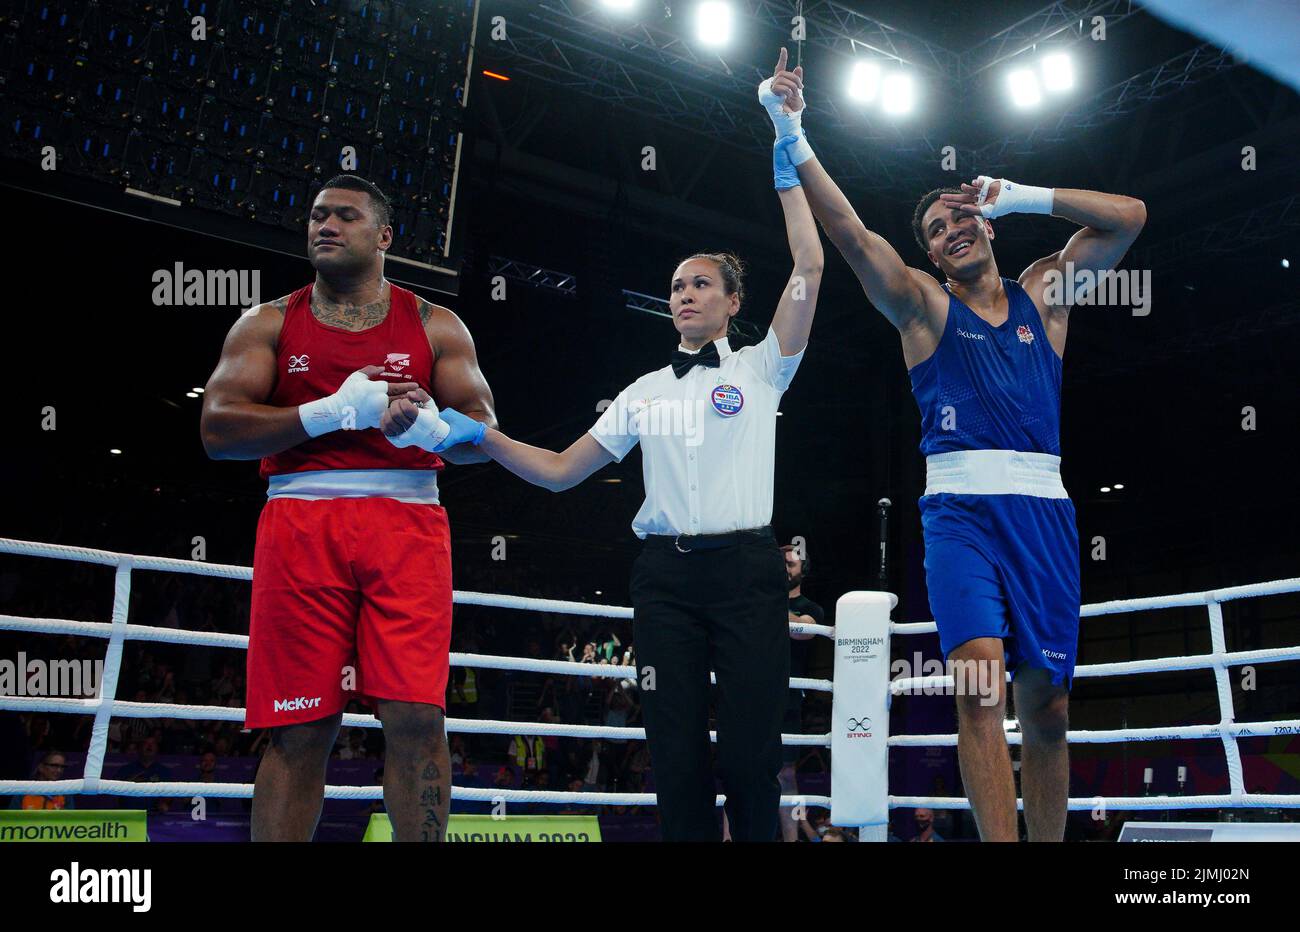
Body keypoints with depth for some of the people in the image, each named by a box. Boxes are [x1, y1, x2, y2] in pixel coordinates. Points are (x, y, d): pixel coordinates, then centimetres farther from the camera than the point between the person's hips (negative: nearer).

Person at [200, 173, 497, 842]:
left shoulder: (434, 326, 14)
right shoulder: (269, 324, 14)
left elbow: (483, 433, 8)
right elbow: (218, 431, 1)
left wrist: (430, 427, -15)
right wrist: (333, 411, -11)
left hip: (407, 524, 0)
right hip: (300, 524, 0)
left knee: (416, 718, -8)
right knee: (301, 729, 0)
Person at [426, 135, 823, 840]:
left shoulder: (759, 369, 8)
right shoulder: (644, 393, 15)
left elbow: (809, 268, -3)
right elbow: (559, 471, 13)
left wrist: (788, 176, -2)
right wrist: (481, 436, 1)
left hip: (746, 570, -2)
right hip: (665, 576, 3)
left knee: (749, 757, -4)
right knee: (677, 759, 1)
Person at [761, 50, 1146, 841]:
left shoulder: (1044, 294, 17)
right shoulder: (925, 305, 9)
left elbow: (1130, 217, 14)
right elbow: (850, 233, -4)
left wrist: (1021, 197, 7)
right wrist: (794, 138, -15)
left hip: (1044, 509, 3)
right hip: (962, 507, -2)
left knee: (1047, 705, 4)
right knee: (979, 687, -18)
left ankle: (1048, 841, 15)